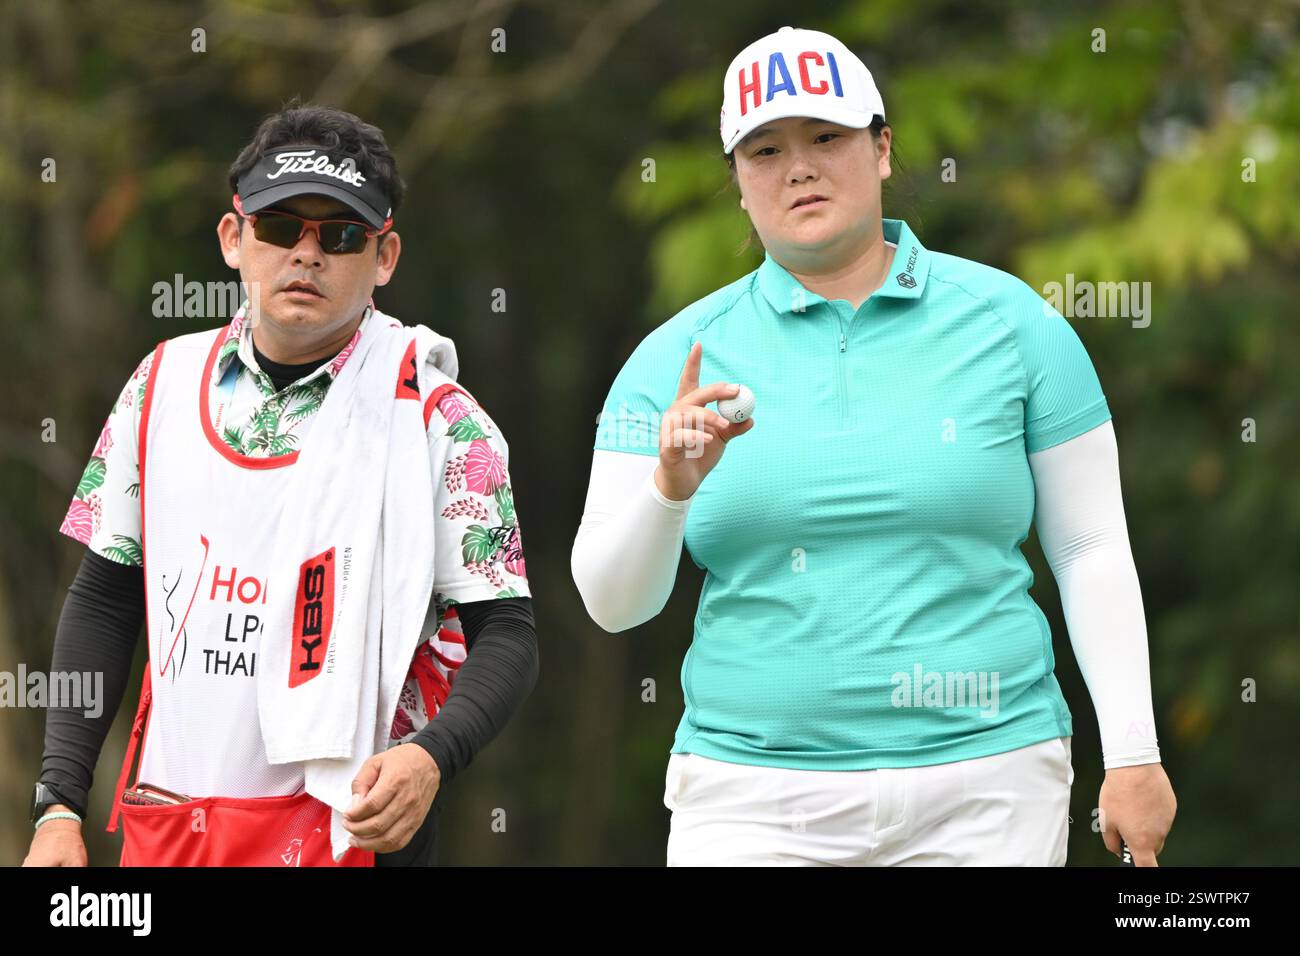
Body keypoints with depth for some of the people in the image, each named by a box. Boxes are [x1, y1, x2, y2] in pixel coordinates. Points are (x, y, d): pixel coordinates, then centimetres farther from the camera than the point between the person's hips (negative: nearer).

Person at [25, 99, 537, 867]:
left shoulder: (440, 421, -6)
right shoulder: (164, 385, 6)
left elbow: (506, 633, -7)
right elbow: (105, 602, 11)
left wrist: (430, 758, -25)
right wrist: (60, 806, 4)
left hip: (353, 829, -3)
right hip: (166, 824, 4)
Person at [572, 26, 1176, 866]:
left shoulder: (1006, 319, 3)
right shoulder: (680, 356, 4)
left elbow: (1091, 549, 5)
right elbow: (611, 603, 0)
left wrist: (1133, 756, 0)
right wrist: (671, 485, -19)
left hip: (986, 790, 0)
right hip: (752, 790, 0)